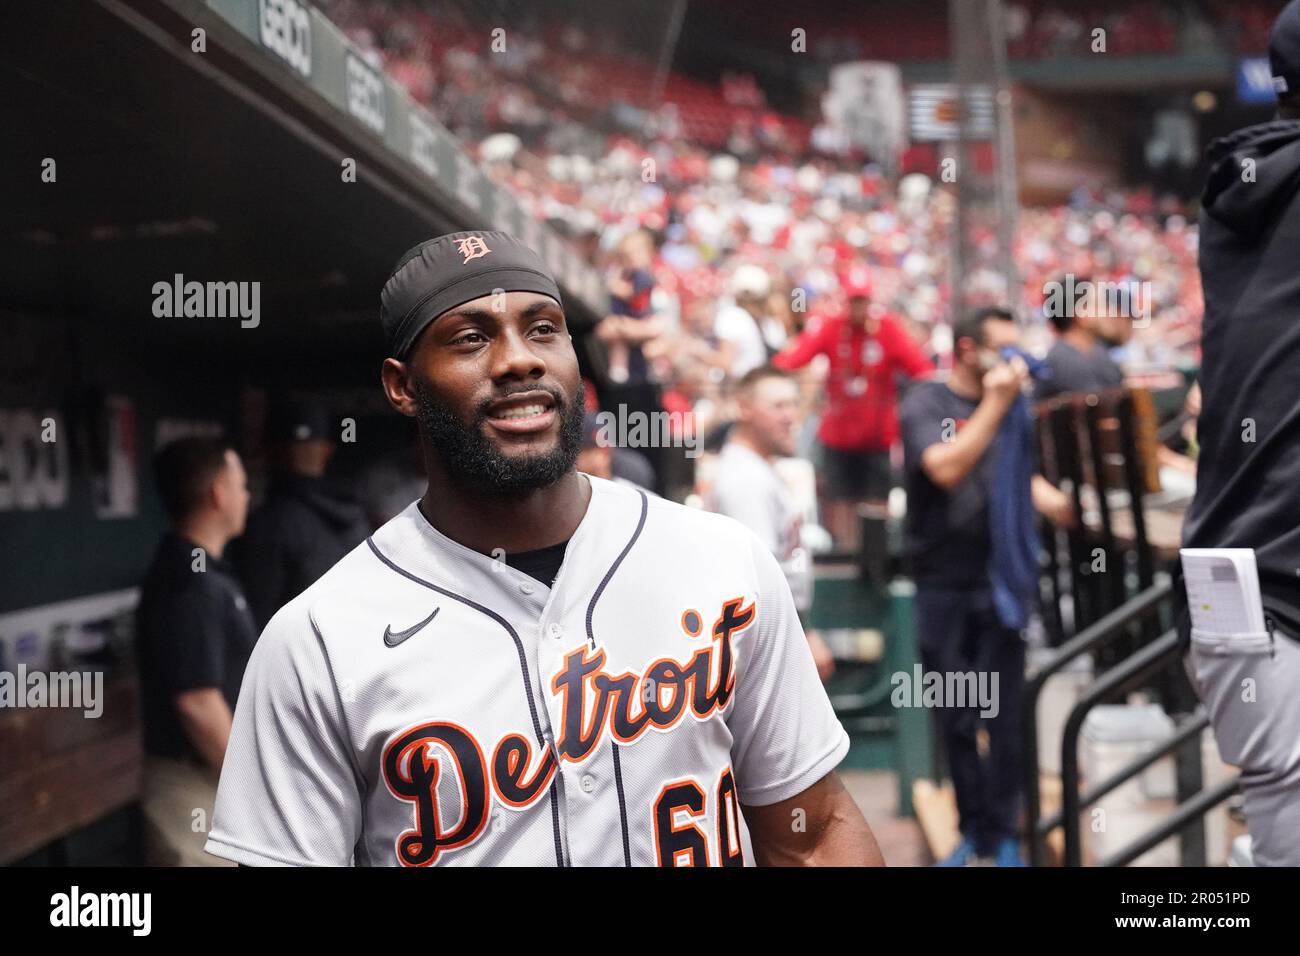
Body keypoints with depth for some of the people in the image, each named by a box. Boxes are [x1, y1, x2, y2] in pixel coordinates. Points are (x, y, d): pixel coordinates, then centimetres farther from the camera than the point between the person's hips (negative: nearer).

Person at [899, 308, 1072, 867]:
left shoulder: (1009, 404, 8)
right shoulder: (926, 404, -5)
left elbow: (1025, 477, 14)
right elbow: (946, 469, -21)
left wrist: (1048, 498, -6)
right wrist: (994, 405, -20)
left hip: (1003, 580, 3)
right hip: (945, 585, -2)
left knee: (1005, 717, 1)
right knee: (957, 718, 7)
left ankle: (1001, 834, 9)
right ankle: (973, 827, 19)